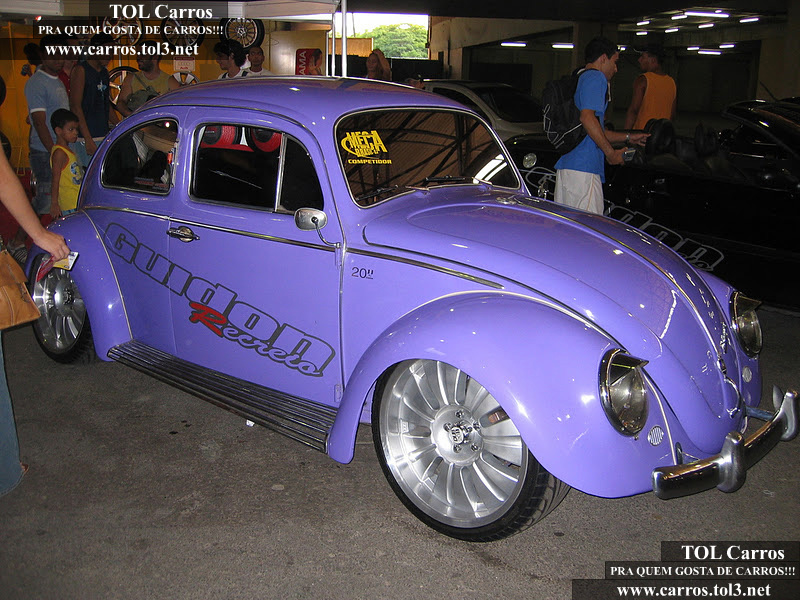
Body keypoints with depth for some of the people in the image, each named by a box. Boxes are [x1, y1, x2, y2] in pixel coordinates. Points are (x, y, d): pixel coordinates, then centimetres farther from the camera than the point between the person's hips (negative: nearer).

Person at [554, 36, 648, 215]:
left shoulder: (580, 79, 26)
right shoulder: (596, 77, -4)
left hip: (565, 163, 10)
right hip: (583, 167, -10)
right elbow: (587, 118, -19)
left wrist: (628, 137, 31)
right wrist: (611, 153, -13)